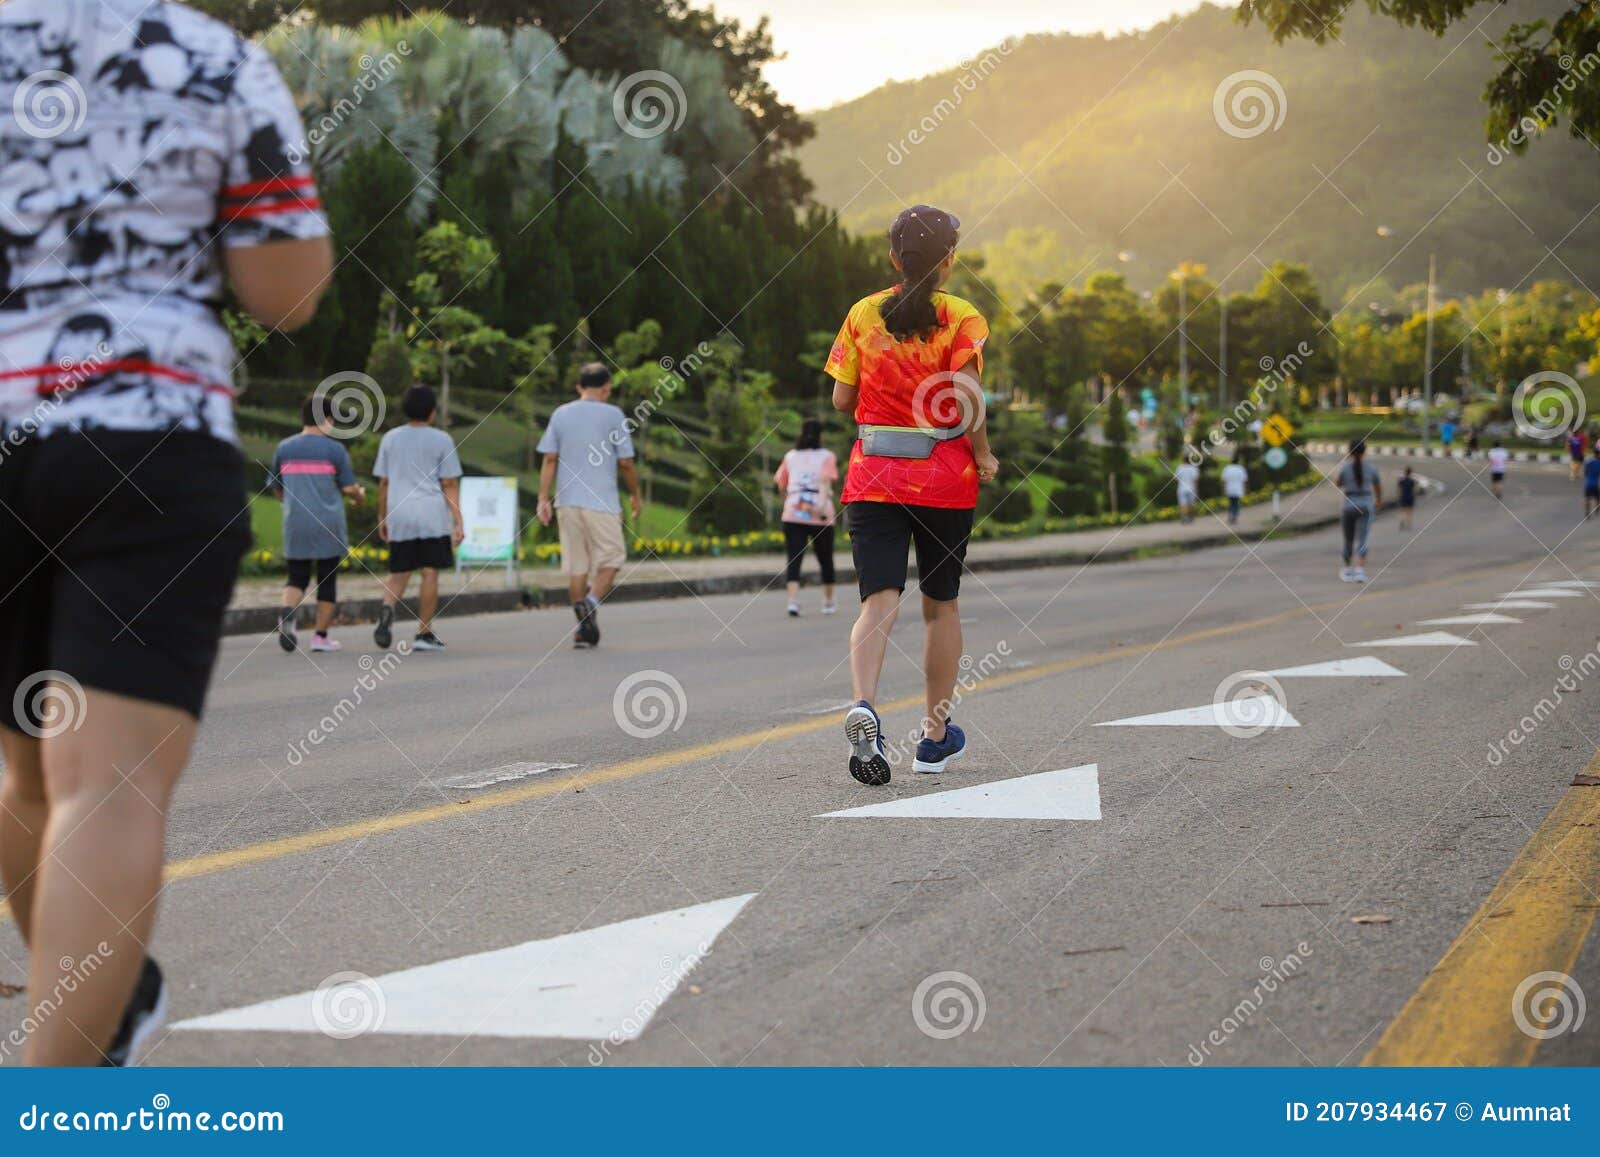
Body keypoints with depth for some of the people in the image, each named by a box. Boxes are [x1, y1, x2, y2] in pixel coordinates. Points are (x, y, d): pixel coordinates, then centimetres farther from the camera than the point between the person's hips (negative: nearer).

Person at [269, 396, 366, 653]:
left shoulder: (284, 448, 5)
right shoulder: (334, 449, -5)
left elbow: (276, 487, 12)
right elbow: (349, 488, -5)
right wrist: (360, 495, 18)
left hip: (295, 524, 3)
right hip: (328, 524, -3)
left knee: (297, 577, 10)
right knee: (327, 580, 8)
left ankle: (287, 613, -20)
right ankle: (321, 636, 9)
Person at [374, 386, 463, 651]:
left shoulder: (390, 438, 8)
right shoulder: (441, 440, -2)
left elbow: (383, 482, 10)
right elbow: (450, 485, -4)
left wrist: (382, 517, 17)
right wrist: (457, 522, -3)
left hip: (399, 515, 3)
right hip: (432, 515, -3)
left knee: (399, 572, 11)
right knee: (430, 573, 2)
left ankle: (388, 607, -19)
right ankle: (424, 634, 1)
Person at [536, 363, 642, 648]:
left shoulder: (560, 414, 8)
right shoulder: (613, 415, -2)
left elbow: (550, 459, 4)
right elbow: (626, 463, -1)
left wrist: (543, 499, 4)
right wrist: (635, 495, 13)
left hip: (567, 500, 4)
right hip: (601, 502, -4)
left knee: (576, 565, 9)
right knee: (611, 557, 6)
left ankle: (583, 629, 10)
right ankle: (592, 602, -20)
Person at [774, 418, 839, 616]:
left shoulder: (790, 457, 15)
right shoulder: (827, 456, 6)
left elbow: (781, 485, 19)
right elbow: (825, 481, -11)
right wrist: (822, 504, -24)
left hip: (792, 513, 1)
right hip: (820, 516, -1)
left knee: (794, 560, -6)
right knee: (825, 560, 16)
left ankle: (793, 602, -24)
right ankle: (828, 602, 28)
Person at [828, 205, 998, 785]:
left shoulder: (863, 314, 4)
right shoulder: (962, 317, -5)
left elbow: (841, 399, 4)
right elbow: (966, 394, -17)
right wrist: (983, 454, -3)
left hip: (872, 475, 1)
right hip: (945, 478, -1)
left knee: (880, 602, -7)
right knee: (941, 604, 14)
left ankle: (863, 706, -35)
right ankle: (936, 735, 24)